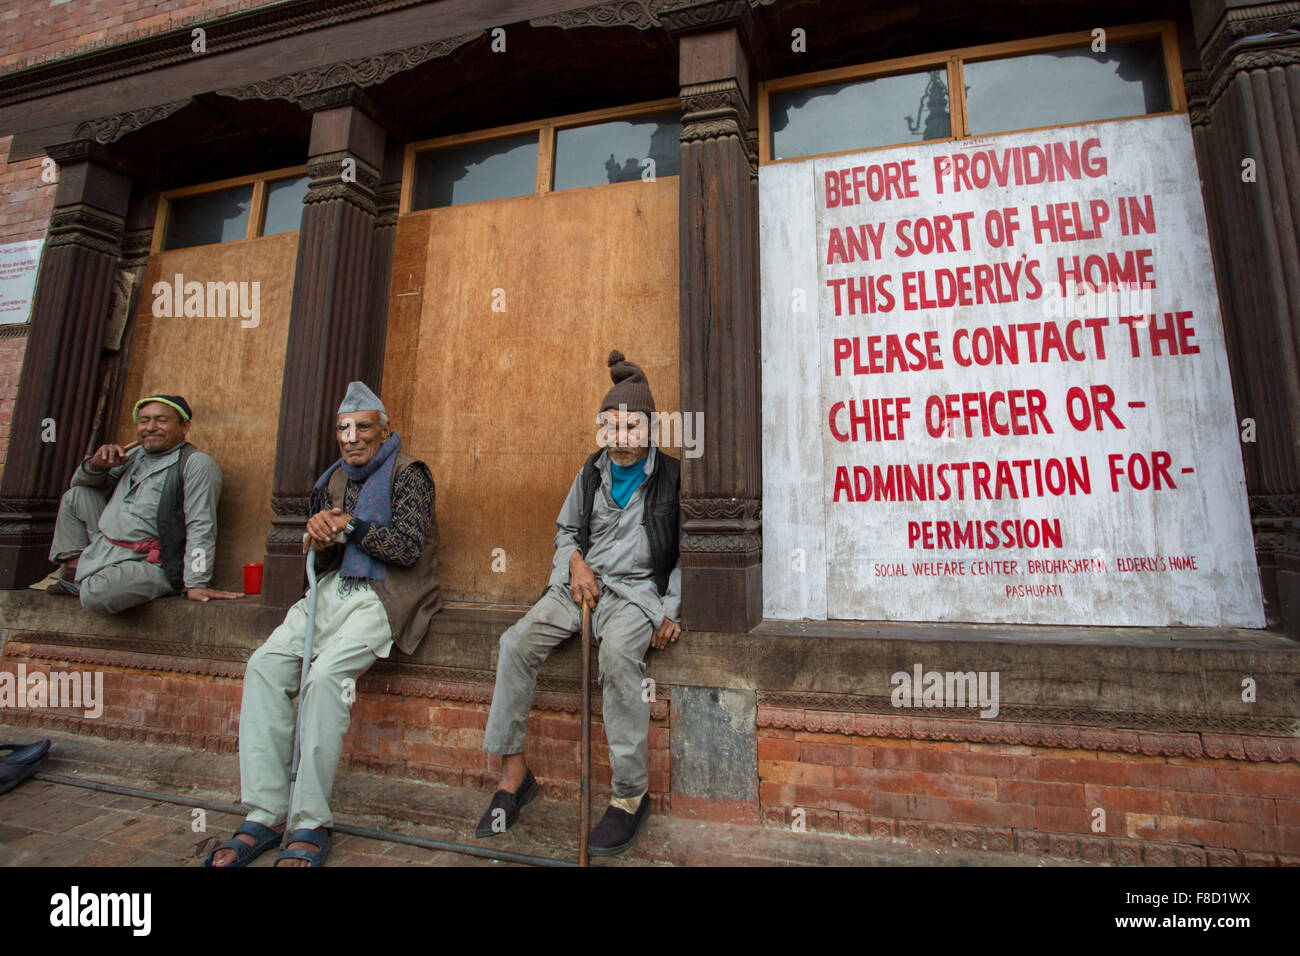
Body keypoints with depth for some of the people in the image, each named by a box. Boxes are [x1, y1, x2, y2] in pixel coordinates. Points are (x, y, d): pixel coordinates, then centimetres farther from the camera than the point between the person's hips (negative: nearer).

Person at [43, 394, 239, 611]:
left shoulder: (197, 463, -13)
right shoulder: (134, 455, 12)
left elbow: (201, 528, -19)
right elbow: (79, 481, 25)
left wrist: (196, 584, -25)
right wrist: (96, 465, -1)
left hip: (148, 564, -8)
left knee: (94, 595, -30)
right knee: (76, 496, 13)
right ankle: (73, 574, 14)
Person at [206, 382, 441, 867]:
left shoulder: (408, 474, -3)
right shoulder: (334, 479, 18)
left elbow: (408, 548, -14)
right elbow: (323, 562, 18)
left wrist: (348, 525, -11)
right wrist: (318, 539, -5)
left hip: (384, 596, -7)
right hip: (334, 589, 7)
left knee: (325, 675, -28)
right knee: (264, 665, -14)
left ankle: (310, 825, -15)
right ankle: (265, 815, -8)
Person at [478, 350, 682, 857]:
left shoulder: (671, 476, 2)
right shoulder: (591, 473, 14)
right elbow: (565, 530, 23)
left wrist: (671, 611, -6)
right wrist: (576, 563, 1)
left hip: (636, 588, -4)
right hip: (580, 582, 5)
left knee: (618, 653, -35)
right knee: (517, 641, -18)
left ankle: (631, 792, -18)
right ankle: (513, 771, -4)